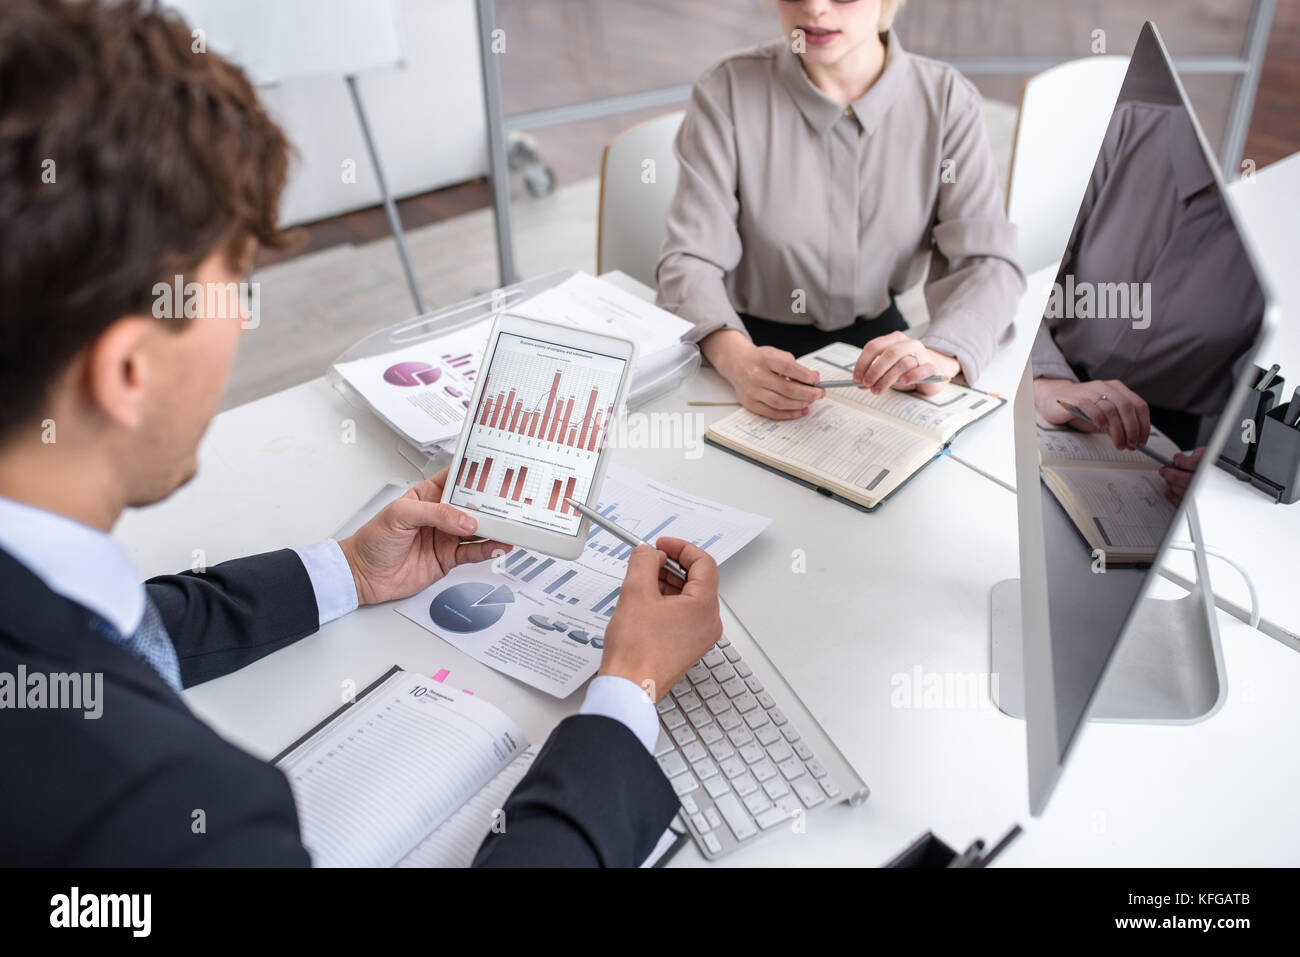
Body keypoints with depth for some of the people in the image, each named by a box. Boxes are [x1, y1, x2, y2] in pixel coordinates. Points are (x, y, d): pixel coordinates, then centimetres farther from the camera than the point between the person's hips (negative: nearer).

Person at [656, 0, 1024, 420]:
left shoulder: (945, 99, -6)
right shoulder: (727, 92, -11)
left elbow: (988, 262, -12)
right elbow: (690, 259, -16)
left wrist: (941, 354, -35)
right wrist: (737, 359, -38)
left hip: (876, 333, 2)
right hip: (754, 336, -1)